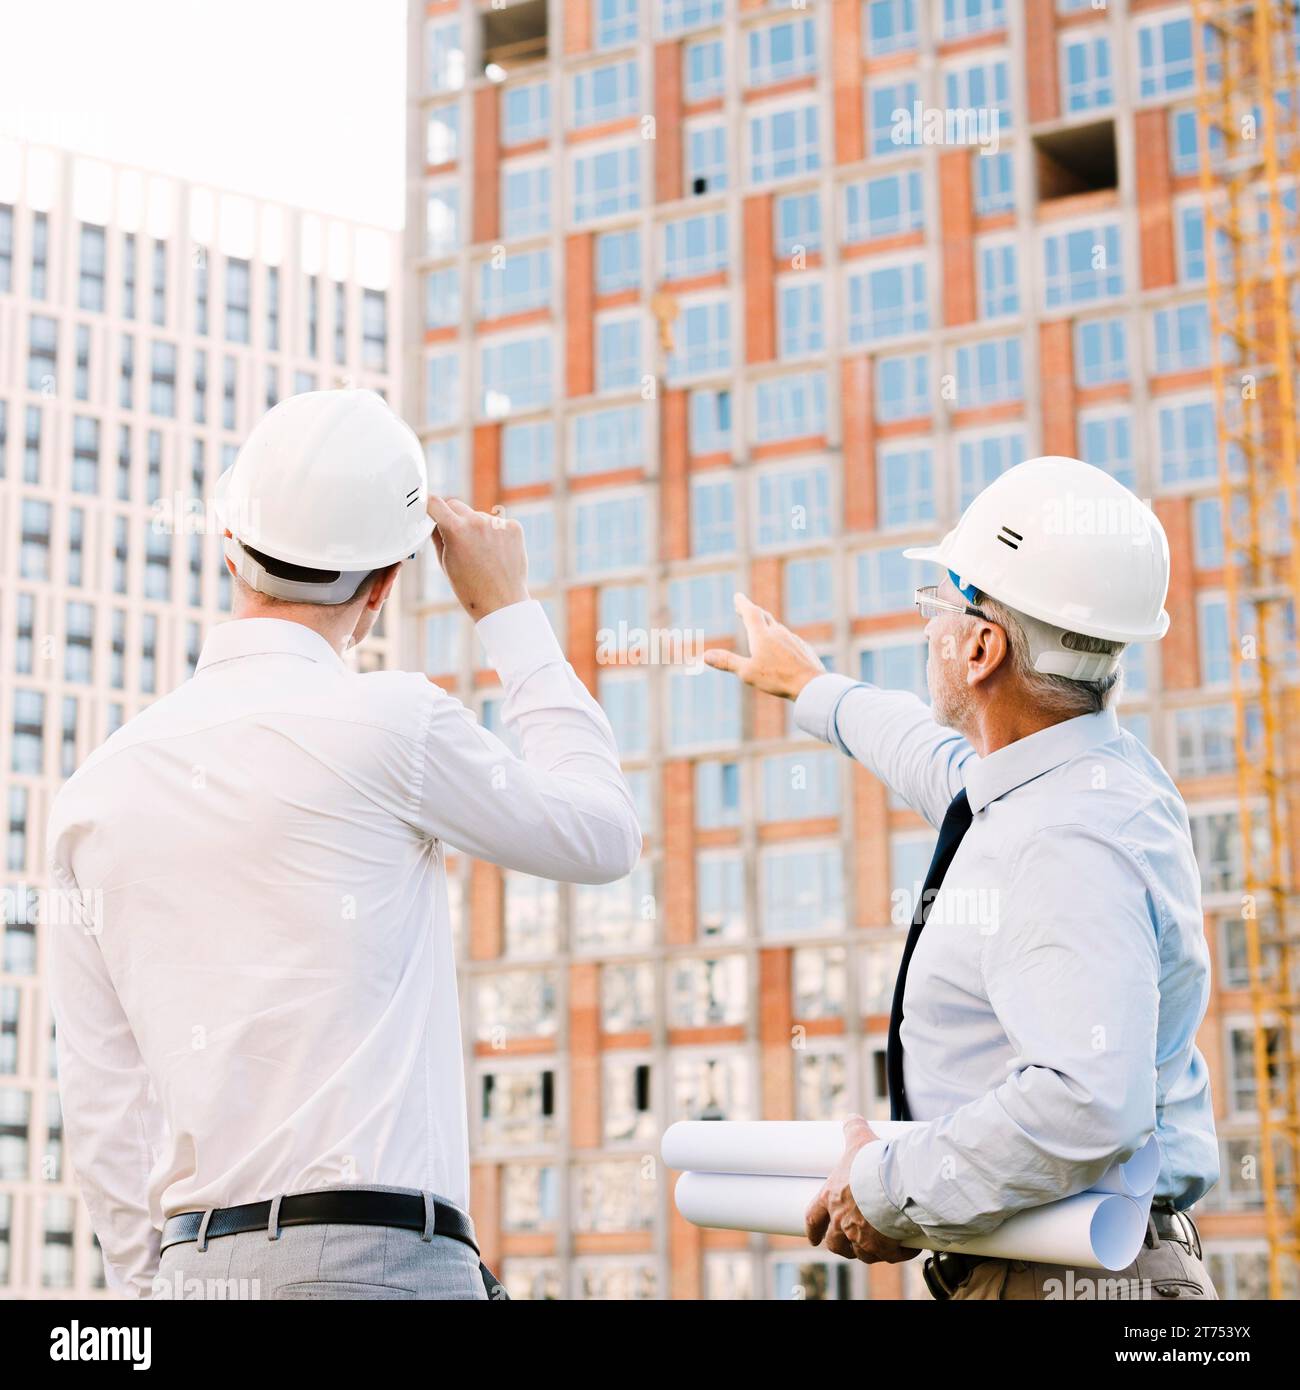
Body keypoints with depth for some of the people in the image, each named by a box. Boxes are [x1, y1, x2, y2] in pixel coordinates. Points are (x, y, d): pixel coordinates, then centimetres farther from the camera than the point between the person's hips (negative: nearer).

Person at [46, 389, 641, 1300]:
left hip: (193, 1264, 6)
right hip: (373, 1258, -6)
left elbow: (102, 1110, 10)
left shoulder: (98, 788, 9)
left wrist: (156, 1278, 18)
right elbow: (601, 835, 11)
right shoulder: (389, 722, -6)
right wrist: (508, 609, 16)